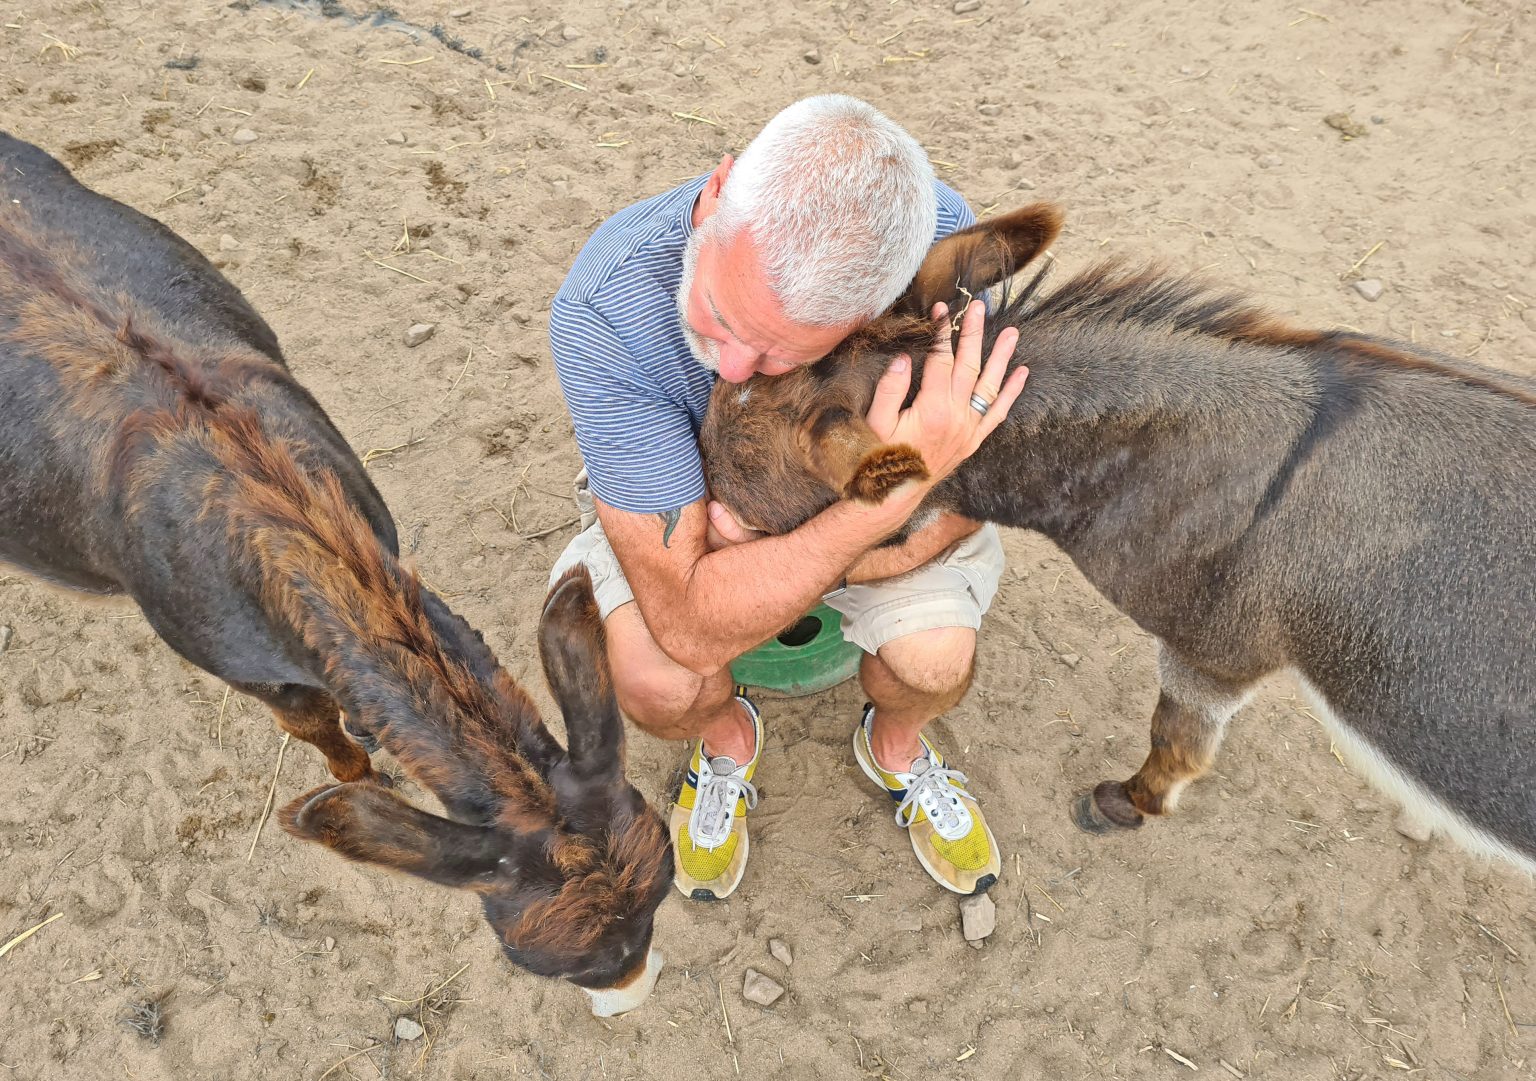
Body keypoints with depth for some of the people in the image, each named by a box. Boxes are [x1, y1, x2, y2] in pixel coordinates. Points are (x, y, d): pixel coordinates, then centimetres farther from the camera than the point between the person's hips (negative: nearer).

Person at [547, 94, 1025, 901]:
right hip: (676, 492, -1)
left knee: (938, 660, -22)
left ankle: (895, 745, 17)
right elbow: (691, 627, -38)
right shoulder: (602, 310, -38)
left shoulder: (939, 235, -32)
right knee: (660, 689, -26)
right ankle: (726, 737, 14)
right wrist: (899, 489, -48)